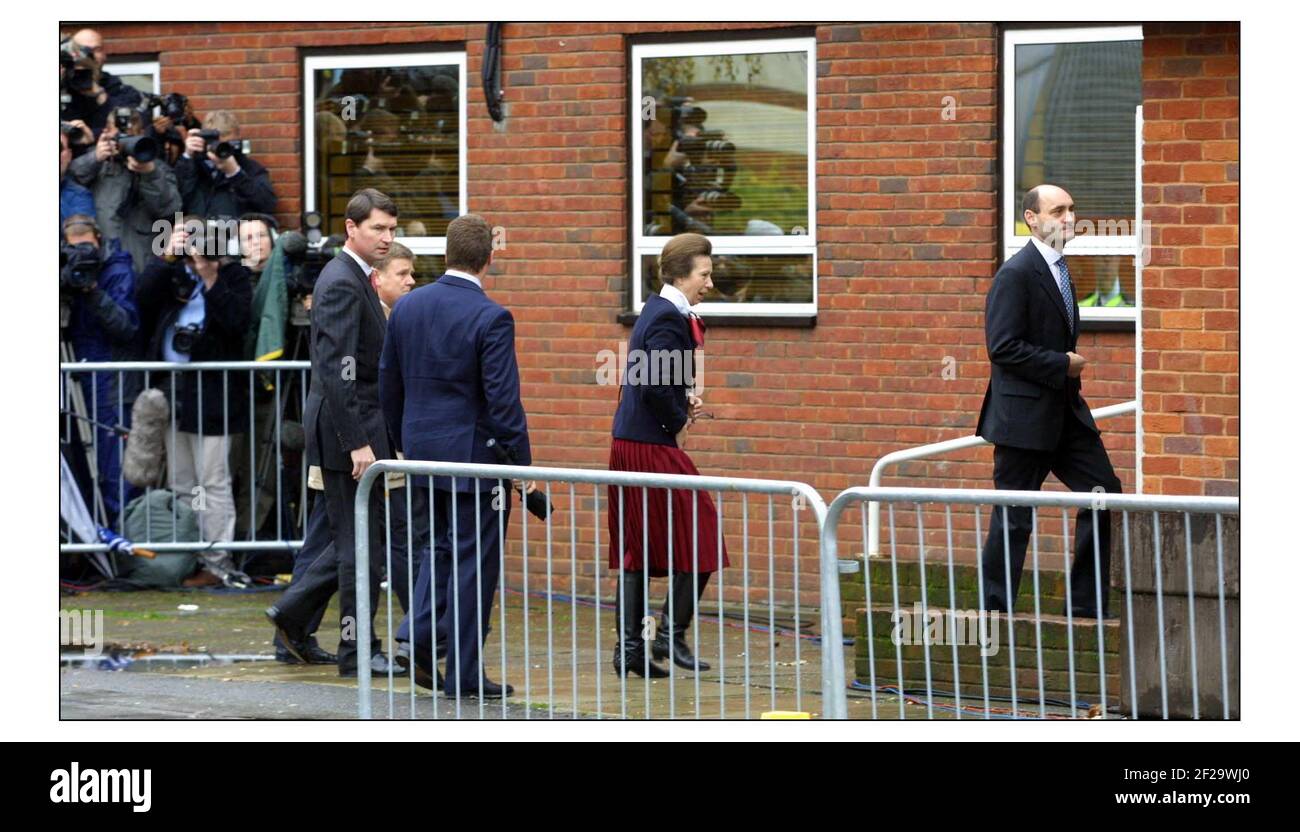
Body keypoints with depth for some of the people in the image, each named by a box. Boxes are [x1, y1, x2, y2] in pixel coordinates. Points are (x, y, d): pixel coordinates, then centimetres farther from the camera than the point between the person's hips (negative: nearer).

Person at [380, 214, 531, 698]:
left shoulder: (407, 307, 2)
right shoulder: (490, 318, -16)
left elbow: (389, 382, 10)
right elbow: (503, 399, -18)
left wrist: (403, 442, 22)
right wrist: (522, 462, -10)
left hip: (422, 448, 6)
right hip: (474, 454, -6)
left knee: (443, 544, 23)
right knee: (474, 561, 3)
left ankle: (423, 635, 5)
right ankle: (463, 674, 6)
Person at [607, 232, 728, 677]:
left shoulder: (657, 310, 14)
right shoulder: (669, 319, -16)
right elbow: (654, 387, -25)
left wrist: (684, 402, 8)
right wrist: (680, 421, -9)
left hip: (628, 445, 10)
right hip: (652, 447, -10)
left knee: (637, 549, 11)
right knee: (700, 539, -1)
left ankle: (628, 647, 12)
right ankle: (671, 635, 1)